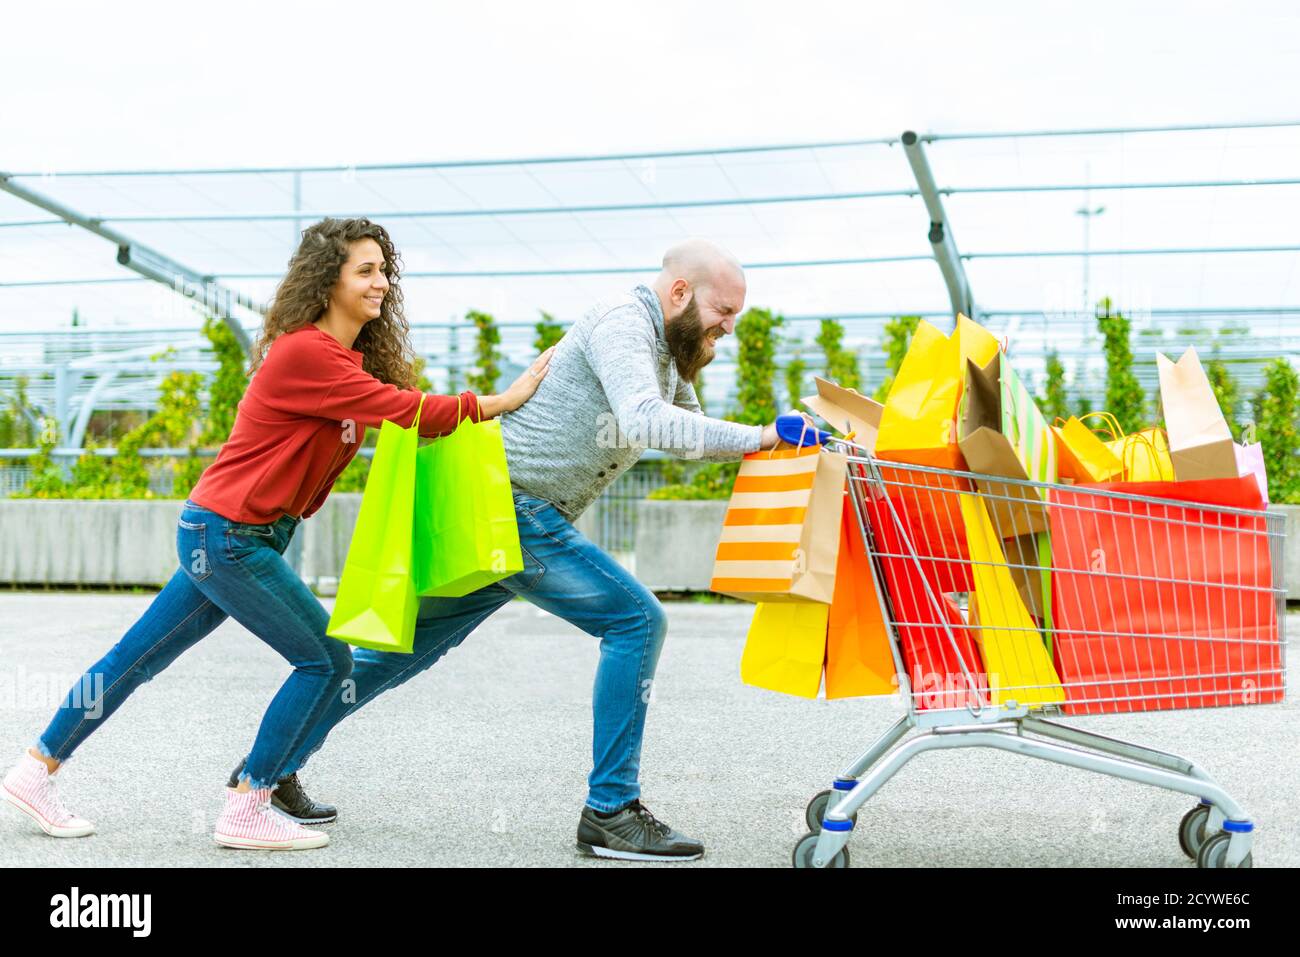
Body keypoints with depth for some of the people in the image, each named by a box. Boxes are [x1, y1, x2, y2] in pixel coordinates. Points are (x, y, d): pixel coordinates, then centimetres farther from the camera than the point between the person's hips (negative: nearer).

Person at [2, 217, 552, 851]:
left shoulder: (349, 359, 10)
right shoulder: (305, 353, -20)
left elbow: (399, 422, 3)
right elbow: (406, 410, -22)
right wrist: (500, 401, -17)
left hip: (236, 536, 9)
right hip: (227, 534, -9)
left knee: (141, 655, 16)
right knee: (326, 659, -3)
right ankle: (246, 811, 5)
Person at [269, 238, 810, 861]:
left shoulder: (669, 354, 17)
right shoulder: (623, 325, -15)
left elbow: (689, 436, 24)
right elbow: (645, 423, -31)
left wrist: (767, 438, 9)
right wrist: (757, 437, -30)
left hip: (491, 517, 10)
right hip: (511, 508, -10)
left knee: (412, 646, 15)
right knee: (636, 619, -12)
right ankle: (610, 812, -6)